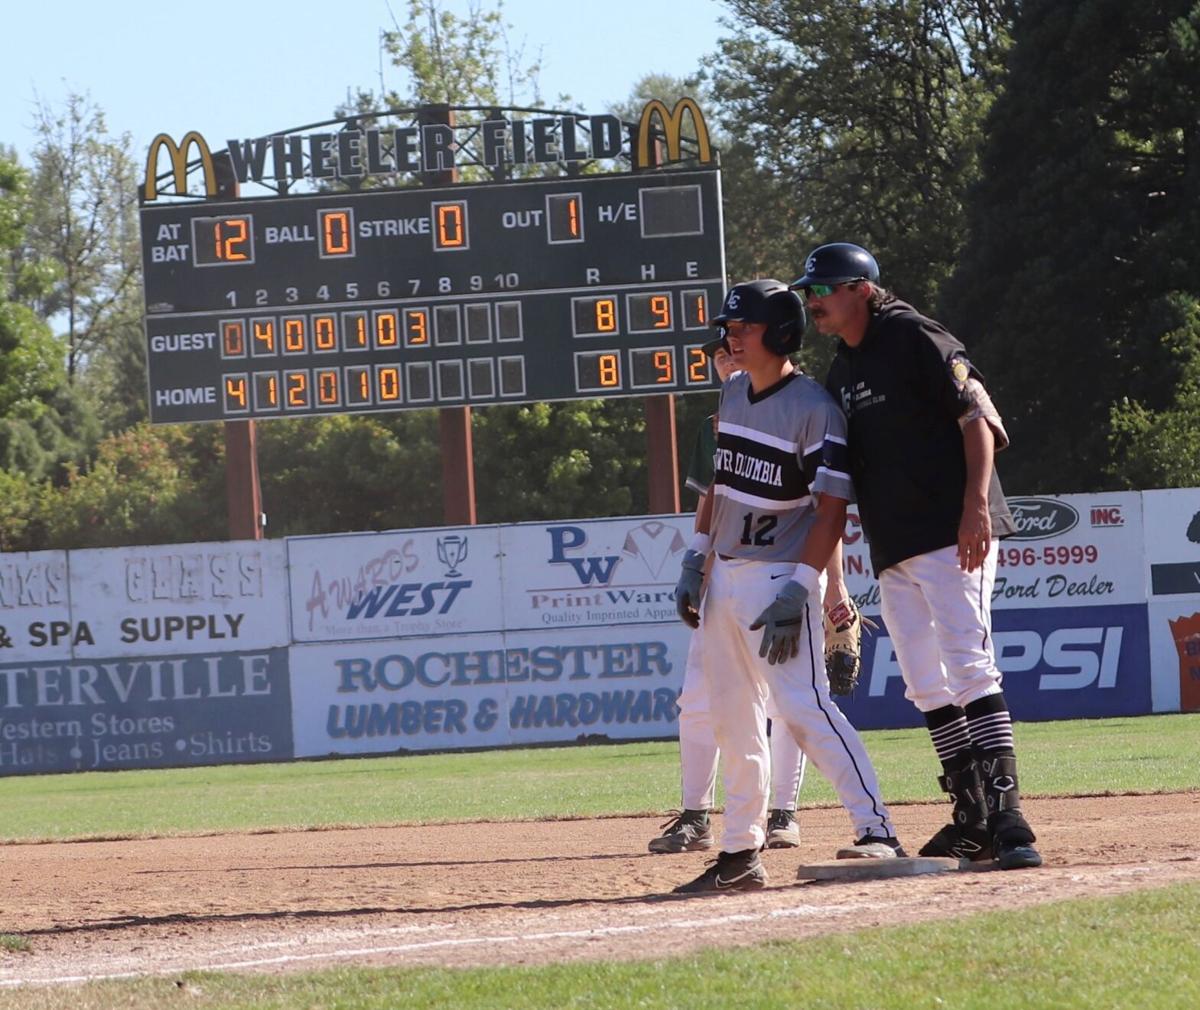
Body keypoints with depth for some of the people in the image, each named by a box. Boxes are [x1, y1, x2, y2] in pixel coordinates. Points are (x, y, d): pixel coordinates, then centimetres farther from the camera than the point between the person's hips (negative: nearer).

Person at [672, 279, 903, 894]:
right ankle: (739, 854, 16)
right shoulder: (733, 394, 10)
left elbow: (832, 509, -17)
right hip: (724, 575, 8)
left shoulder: (814, 409, -15)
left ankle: (876, 831, -19)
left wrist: (798, 593, -23)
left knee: (802, 707, -18)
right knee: (731, 718, 10)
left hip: (778, 575, -8)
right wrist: (696, 558, 14)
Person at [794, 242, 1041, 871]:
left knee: (969, 667, -17)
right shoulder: (841, 374, 19)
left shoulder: (915, 340, -5)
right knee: (926, 689, 7)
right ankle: (973, 820, 12)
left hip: (952, 536, -9)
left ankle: (1006, 813, -20)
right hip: (893, 554, 9)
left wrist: (976, 507, -23)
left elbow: (977, 419, -12)